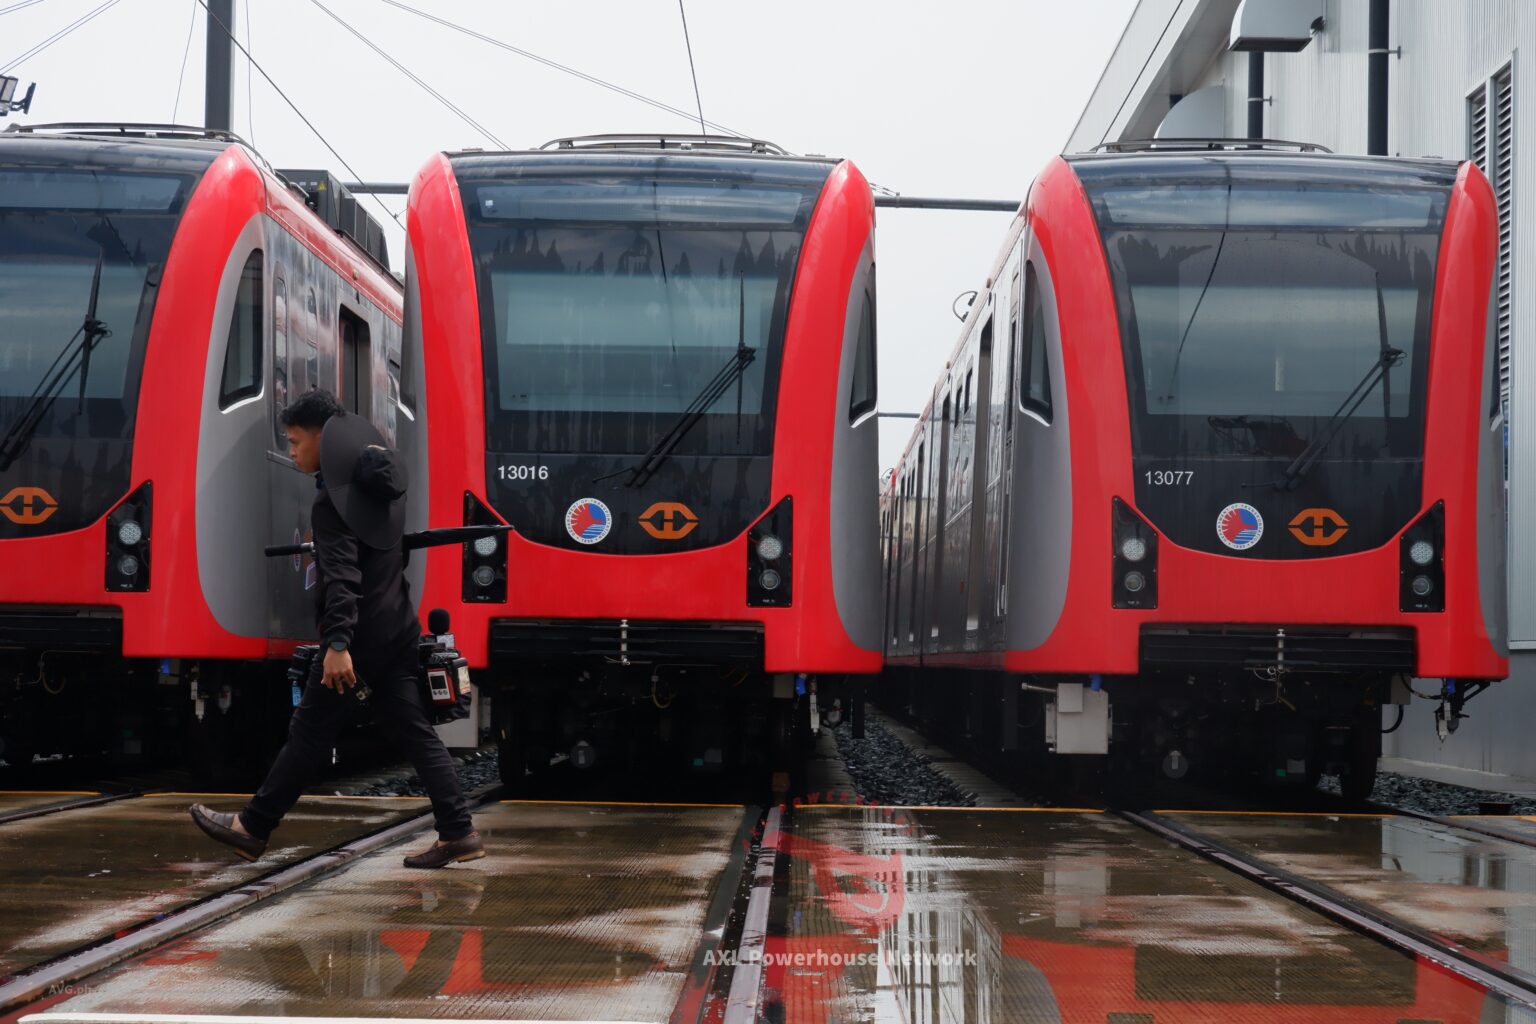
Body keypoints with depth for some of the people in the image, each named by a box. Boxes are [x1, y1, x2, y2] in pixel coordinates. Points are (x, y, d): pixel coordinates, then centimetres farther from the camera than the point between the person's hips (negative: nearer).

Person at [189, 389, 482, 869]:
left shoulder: (334, 500, -15)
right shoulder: (380, 485, 12)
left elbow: (341, 576, -25)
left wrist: (337, 643, -31)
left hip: (359, 633, -8)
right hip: (397, 628, 8)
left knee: (310, 731, 1)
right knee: (414, 731, 6)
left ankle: (251, 828, 11)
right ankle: (458, 832, 0)